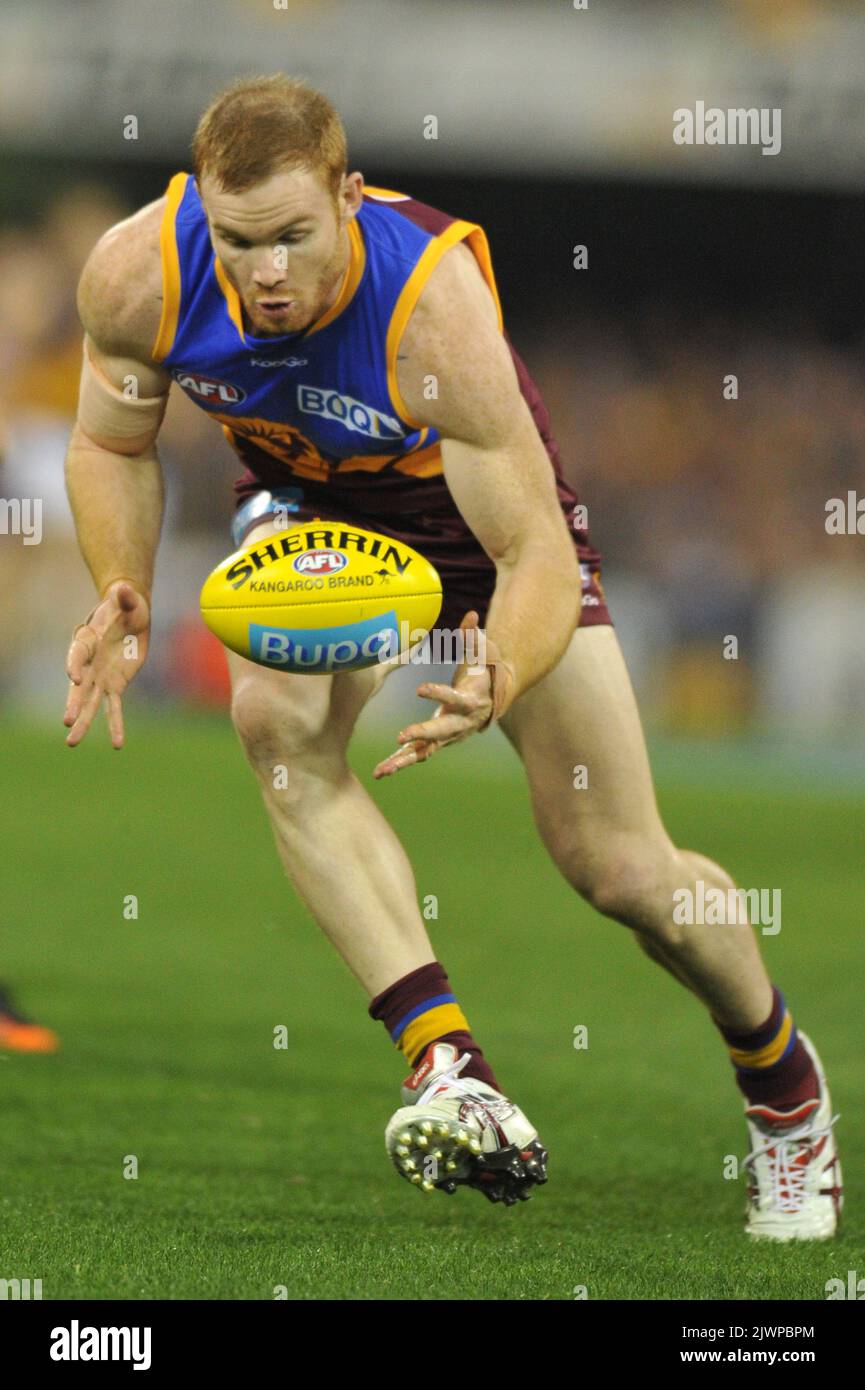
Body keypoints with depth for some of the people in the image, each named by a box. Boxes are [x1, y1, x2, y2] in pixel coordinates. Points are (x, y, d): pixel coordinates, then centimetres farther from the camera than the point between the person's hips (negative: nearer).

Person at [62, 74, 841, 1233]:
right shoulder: (138, 277, -29)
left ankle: (783, 1078, 28)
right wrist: (124, 601, -26)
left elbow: (537, 556, -38)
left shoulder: (435, 305, -40)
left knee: (620, 868, -2)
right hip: (304, 497, 3)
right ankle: (449, 1067, -32)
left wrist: (501, 682, -59)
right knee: (276, 718, -31)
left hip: (476, 499, -3)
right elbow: (113, 445, -8)